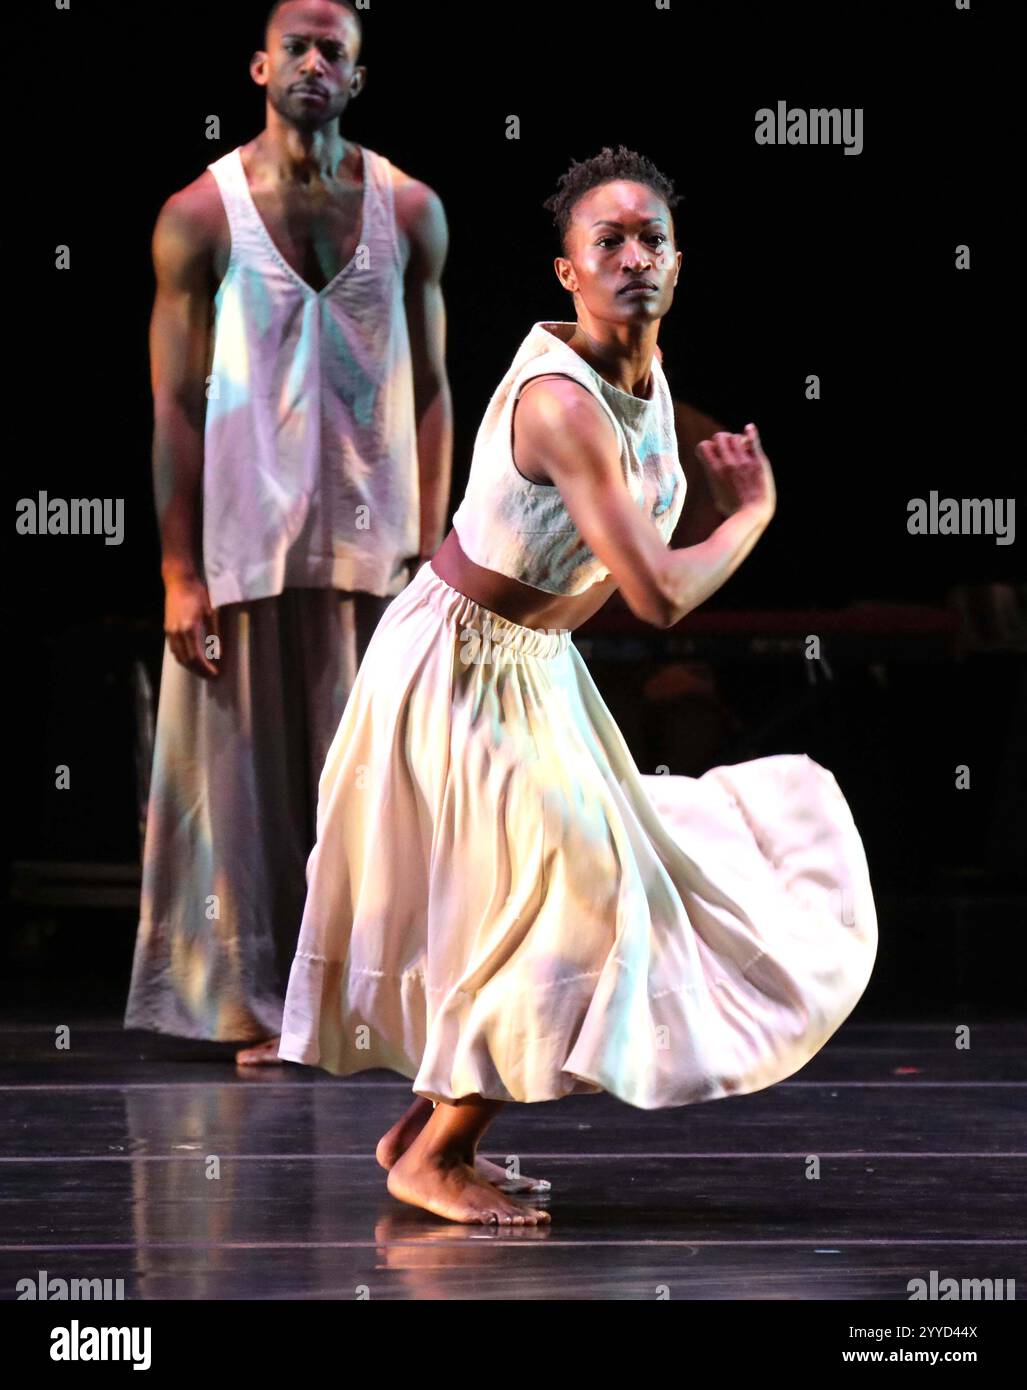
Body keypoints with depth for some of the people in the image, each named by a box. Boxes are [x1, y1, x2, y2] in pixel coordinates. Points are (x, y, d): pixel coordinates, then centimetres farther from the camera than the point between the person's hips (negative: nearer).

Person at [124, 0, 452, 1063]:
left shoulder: (408, 210, 6)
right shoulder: (200, 216, -1)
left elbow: (430, 390, 9)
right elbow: (175, 406, -2)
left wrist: (433, 544, 3)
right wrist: (178, 573, -7)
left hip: (373, 540, 2)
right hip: (246, 540, -2)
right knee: (254, 773, 1)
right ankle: (261, 1004, 8)